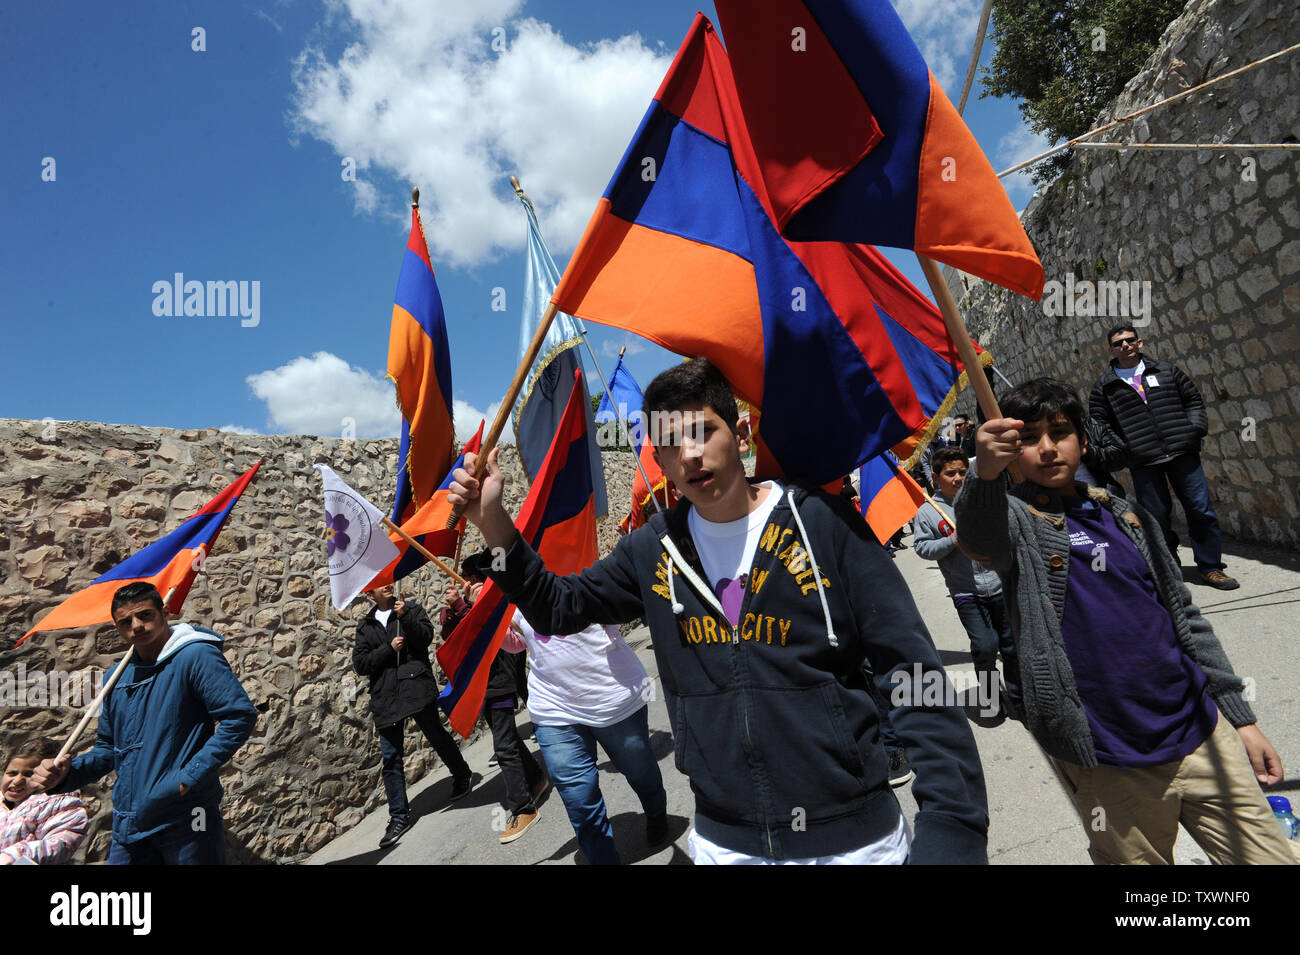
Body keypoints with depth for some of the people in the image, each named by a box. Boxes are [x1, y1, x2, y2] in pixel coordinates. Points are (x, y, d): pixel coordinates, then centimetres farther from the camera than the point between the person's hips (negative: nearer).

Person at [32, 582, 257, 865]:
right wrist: (64, 774, 2)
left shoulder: (195, 656, -12)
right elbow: (108, 749, 20)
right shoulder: (116, 678, 11)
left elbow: (240, 716, -20)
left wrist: (189, 778, -20)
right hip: (129, 825, 7)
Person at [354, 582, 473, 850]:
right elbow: (360, 664, 4)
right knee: (390, 758, 5)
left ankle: (462, 775, 32)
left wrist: (405, 616, -20)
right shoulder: (365, 626, 13)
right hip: (385, 696, 3)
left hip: (416, 686, -3)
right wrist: (389, 648, -9)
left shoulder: (412, 609, 7)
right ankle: (399, 817, 17)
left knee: (437, 736, 6)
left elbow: (426, 636, -8)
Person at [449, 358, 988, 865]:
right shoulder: (653, 550, -1)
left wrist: (952, 823, -20)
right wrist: (496, 525, -7)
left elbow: (910, 672, -12)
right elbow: (559, 609, 7)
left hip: (856, 837, -2)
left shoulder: (821, 522, -12)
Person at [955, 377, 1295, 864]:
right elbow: (978, 532, -32)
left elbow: (1184, 618, 15)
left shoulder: (1127, 516, 8)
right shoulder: (1016, 519, -6)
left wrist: (1241, 719, 15)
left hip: (1201, 735, 5)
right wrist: (985, 474, -52)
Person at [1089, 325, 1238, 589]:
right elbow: (1099, 425, 7)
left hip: (1181, 452, 2)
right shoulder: (1105, 386, 6)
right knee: (1156, 515, 3)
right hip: (1143, 462, -2)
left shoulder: (1165, 371, 12)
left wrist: (1195, 428, 1)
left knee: (1201, 509, 3)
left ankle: (1210, 567, 16)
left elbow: (1193, 399, 16)